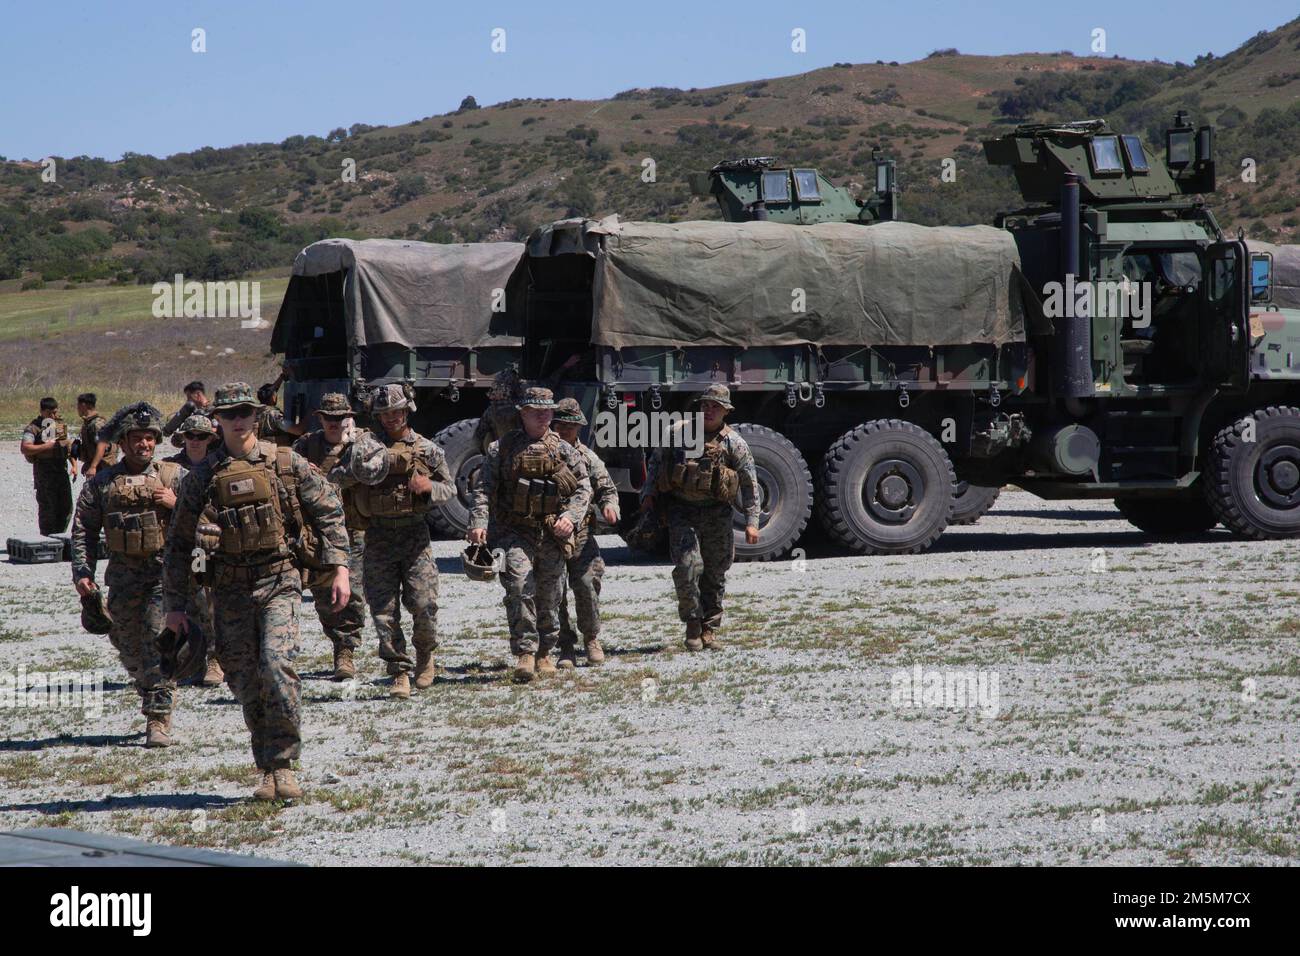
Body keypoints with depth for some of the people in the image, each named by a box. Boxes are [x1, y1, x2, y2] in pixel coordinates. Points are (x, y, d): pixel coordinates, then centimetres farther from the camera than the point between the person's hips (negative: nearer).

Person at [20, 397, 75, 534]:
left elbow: (69, 446, 20)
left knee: (66, 507, 8)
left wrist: (74, 465, 9)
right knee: (47, 507, -5)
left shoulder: (62, 425, 13)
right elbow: (24, 448, -17)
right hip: (44, 472, -6)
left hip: (62, 470, 6)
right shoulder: (34, 427, -7)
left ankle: (59, 536, 20)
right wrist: (46, 446, -20)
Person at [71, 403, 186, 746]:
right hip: (124, 574, 3)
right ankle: (152, 702, 32)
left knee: (161, 644, -13)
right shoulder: (102, 482, 7)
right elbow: (83, 529, 8)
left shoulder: (174, 476, 4)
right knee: (129, 645, 9)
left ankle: (159, 721, -13)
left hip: (166, 572, -3)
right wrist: (82, 572, -2)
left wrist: (176, 504, -12)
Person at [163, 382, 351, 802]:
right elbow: (178, 545, 11)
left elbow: (329, 510, 7)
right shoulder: (201, 477, 5)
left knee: (276, 665, -20)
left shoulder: (286, 464, 2)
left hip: (279, 582, -2)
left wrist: (339, 567, -2)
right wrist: (175, 605, 9)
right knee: (246, 683, 2)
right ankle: (268, 772, 14)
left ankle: (283, 766, -11)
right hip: (230, 590, 2)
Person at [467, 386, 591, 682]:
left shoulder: (564, 451, 10)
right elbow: (483, 488, 0)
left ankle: (544, 653, 24)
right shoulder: (501, 449, 5)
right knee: (520, 586, -21)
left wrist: (571, 517, -10)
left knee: (549, 597, 8)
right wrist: (479, 522, -14)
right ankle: (525, 653, -18)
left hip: (552, 536, 3)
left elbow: (583, 488, 8)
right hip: (514, 532, -2)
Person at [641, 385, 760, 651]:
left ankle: (710, 629, 17)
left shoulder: (734, 443, 1)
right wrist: (649, 493, 3)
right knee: (687, 567, -15)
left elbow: (750, 484, 3)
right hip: (682, 511, -1)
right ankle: (693, 622, 2)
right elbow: (656, 462, 15)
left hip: (716, 514, 1)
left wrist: (751, 522, -3)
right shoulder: (679, 434, 4)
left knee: (715, 574, 5)